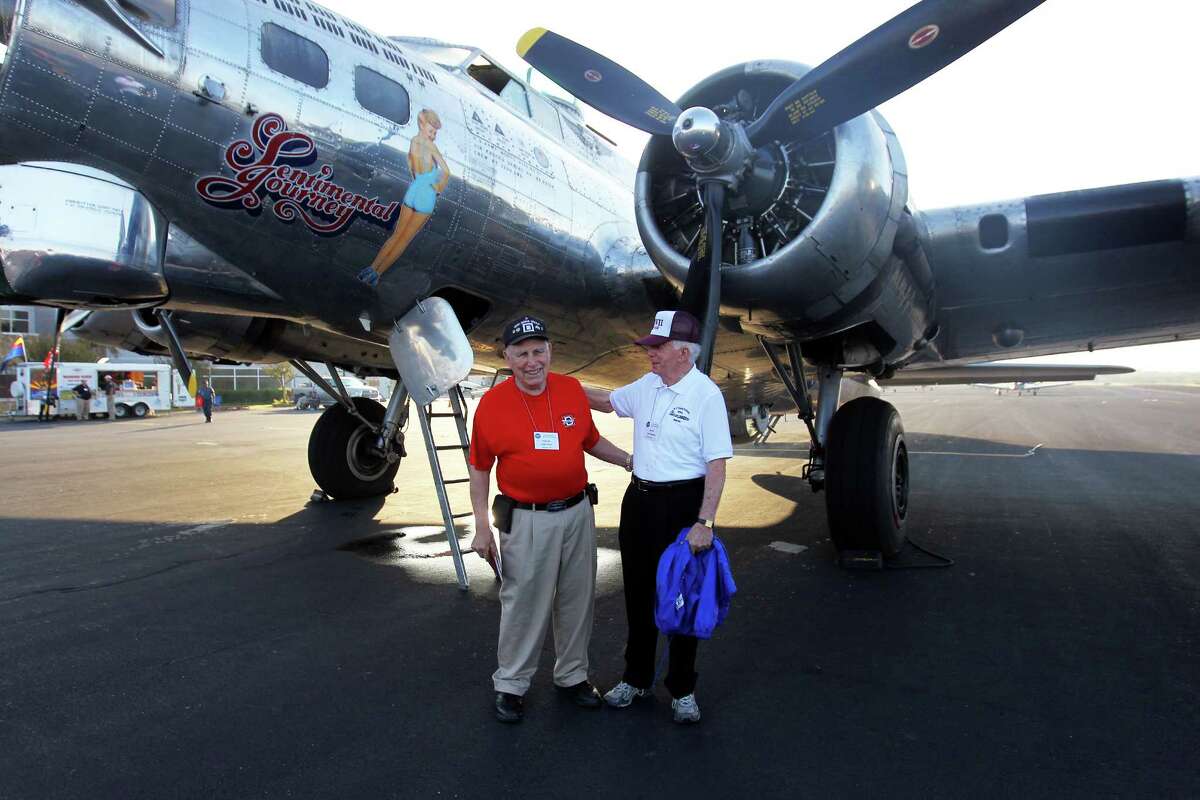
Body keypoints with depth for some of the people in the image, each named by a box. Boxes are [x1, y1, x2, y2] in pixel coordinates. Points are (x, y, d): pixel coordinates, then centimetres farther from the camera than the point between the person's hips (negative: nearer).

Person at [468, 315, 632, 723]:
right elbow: (480, 470, -3)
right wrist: (482, 527, -6)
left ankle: (572, 675, 34)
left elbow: (591, 441, 16)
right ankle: (510, 684, 24)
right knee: (523, 603, 5)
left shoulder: (572, 390, 0)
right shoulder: (492, 403, -9)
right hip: (527, 520, -4)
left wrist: (632, 461, 8)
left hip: (578, 513, 4)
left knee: (577, 600, 16)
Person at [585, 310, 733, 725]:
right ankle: (636, 678, 34)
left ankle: (682, 689, 25)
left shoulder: (706, 395, -16)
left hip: (684, 503, -7)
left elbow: (717, 465, -18)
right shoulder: (646, 386, 4)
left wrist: (704, 522, -22)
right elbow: (607, 400, 24)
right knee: (638, 593, 17)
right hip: (640, 499, 7)